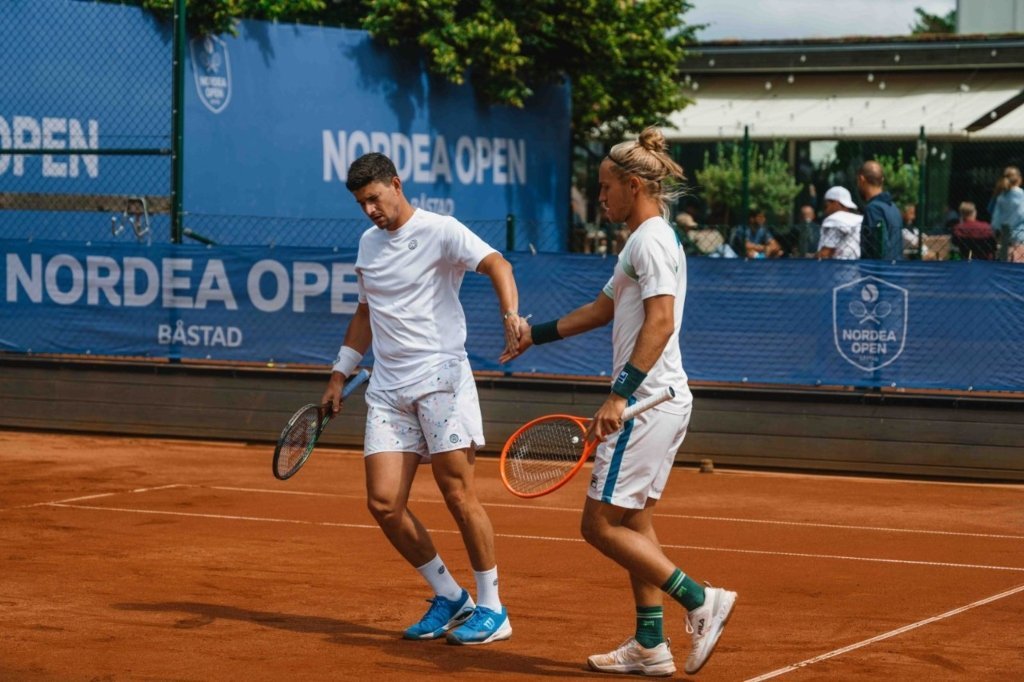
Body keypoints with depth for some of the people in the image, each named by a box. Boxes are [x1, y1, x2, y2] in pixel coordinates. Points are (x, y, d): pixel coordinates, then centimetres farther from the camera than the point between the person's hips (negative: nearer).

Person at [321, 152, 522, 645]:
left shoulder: (439, 231, -5)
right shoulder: (368, 243, 18)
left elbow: (495, 264, -20)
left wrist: (511, 315, -39)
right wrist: (340, 374, 25)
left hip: (439, 377, -6)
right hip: (388, 390, 7)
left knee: (458, 494, -7)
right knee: (383, 503, -3)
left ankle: (491, 610, 4)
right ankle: (449, 598, 12)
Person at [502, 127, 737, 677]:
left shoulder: (651, 240, -13)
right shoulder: (646, 240, 18)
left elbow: (660, 322, -24)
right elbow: (604, 308, 31)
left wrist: (619, 394, -30)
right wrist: (537, 334, 34)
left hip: (648, 402, -10)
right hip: (661, 400, 10)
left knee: (600, 524, -8)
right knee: (633, 523, 13)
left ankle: (700, 600, -9)